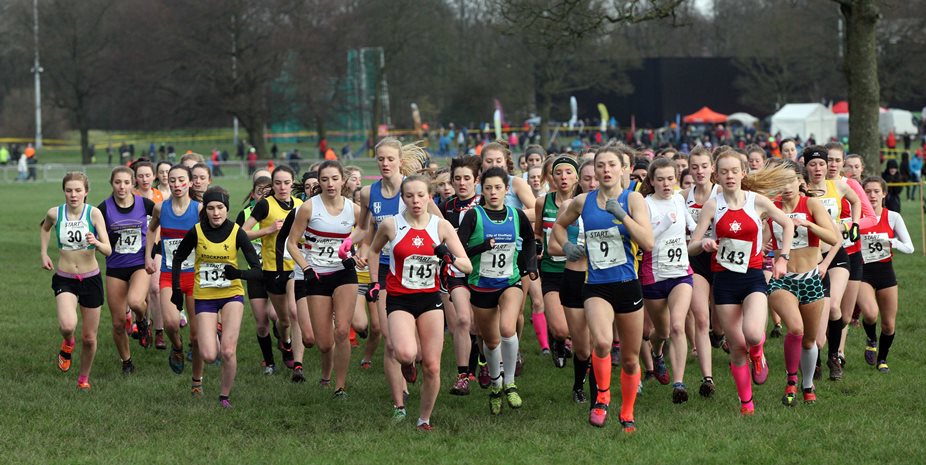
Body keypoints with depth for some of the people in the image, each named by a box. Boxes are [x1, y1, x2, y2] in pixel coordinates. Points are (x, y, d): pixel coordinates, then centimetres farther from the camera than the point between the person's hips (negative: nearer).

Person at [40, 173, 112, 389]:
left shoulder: (94, 213, -11)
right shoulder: (54, 213, -6)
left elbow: (108, 250, -15)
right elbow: (45, 228, 19)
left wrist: (96, 243, -35)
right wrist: (44, 253, 11)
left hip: (91, 279, 0)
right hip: (64, 279, 0)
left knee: (89, 338, 7)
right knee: (67, 325, -27)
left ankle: (84, 377, 33)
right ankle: (67, 345, 9)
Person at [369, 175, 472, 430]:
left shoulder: (441, 226, -2)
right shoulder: (390, 225, -4)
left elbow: (467, 266, -4)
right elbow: (374, 250, 17)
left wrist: (450, 257, -24)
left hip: (430, 299, 2)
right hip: (399, 300, -2)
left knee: (432, 367, -2)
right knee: (406, 353, -27)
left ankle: (424, 419, 18)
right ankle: (407, 362, 12)